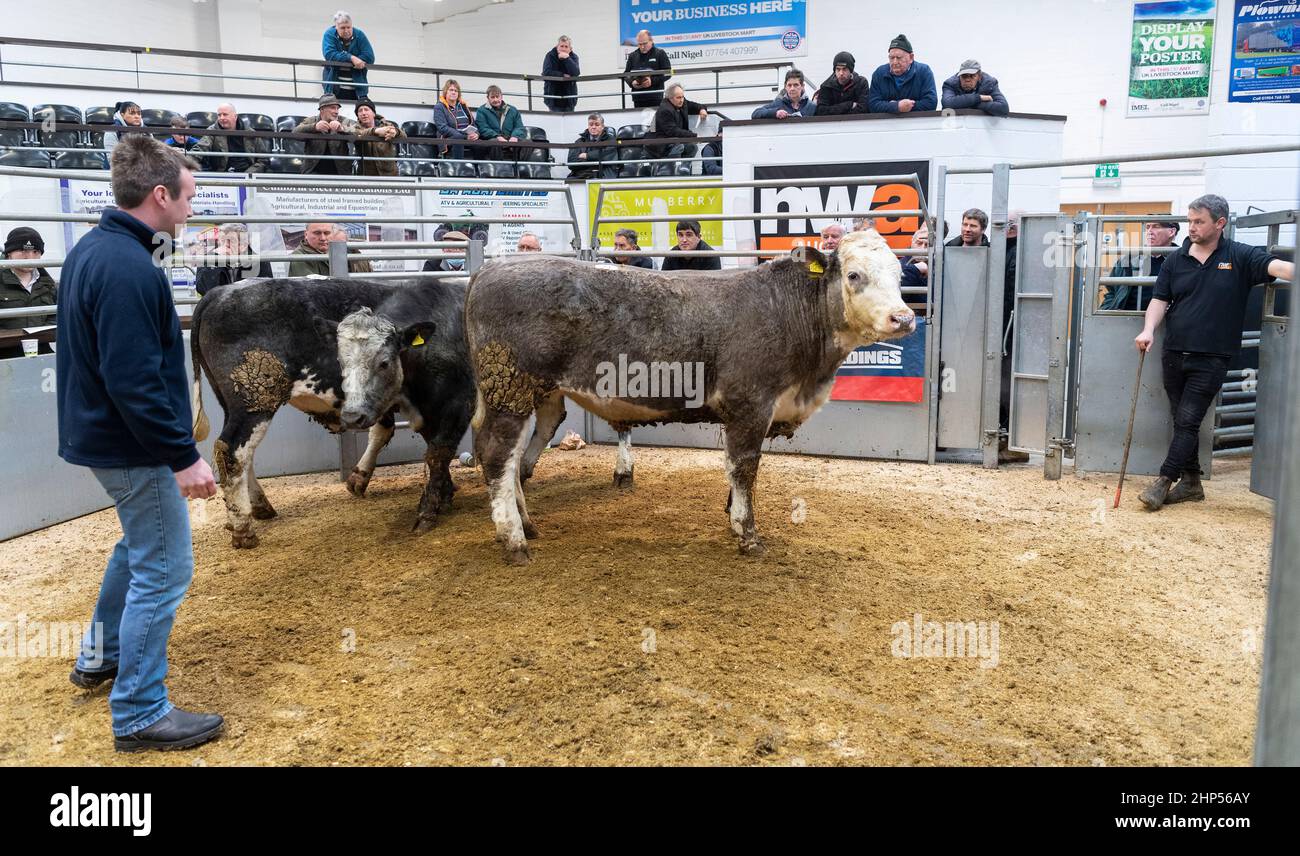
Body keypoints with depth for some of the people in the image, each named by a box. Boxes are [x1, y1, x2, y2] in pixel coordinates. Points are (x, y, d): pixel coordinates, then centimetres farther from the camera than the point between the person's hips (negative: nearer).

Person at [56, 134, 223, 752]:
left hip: (98, 431, 11)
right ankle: (139, 714, 8)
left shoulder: (92, 248, 8)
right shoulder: (129, 268, -24)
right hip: (133, 445, -10)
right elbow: (134, 380, -28)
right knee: (162, 569, -1)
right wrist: (184, 456, -23)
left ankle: (100, 656, 41)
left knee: (140, 542, 27)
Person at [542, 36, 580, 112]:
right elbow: (546, 72, -19)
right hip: (553, 94, -1)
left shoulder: (574, 57, -2)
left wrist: (567, 58, -25)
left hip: (569, 95, 1)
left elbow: (576, 73, -19)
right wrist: (563, 75, -18)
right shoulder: (550, 56, -6)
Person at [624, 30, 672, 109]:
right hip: (638, 98, 4)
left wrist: (652, 81, -15)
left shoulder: (660, 54, 4)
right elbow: (626, 74, 19)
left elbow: (667, 72, -2)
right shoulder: (632, 56, 16)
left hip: (655, 98, -3)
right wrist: (631, 82, -4)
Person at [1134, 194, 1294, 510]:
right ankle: (1191, 482, 21)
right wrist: (1148, 331, -14)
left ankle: (1163, 483, -3)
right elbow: (1160, 301, 4)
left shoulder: (1240, 257, -1)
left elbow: (1278, 266, -14)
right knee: (1182, 421, 10)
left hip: (1211, 359, -4)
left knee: (1188, 421, -7)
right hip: (1174, 354, 4)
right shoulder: (1175, 261, 7)